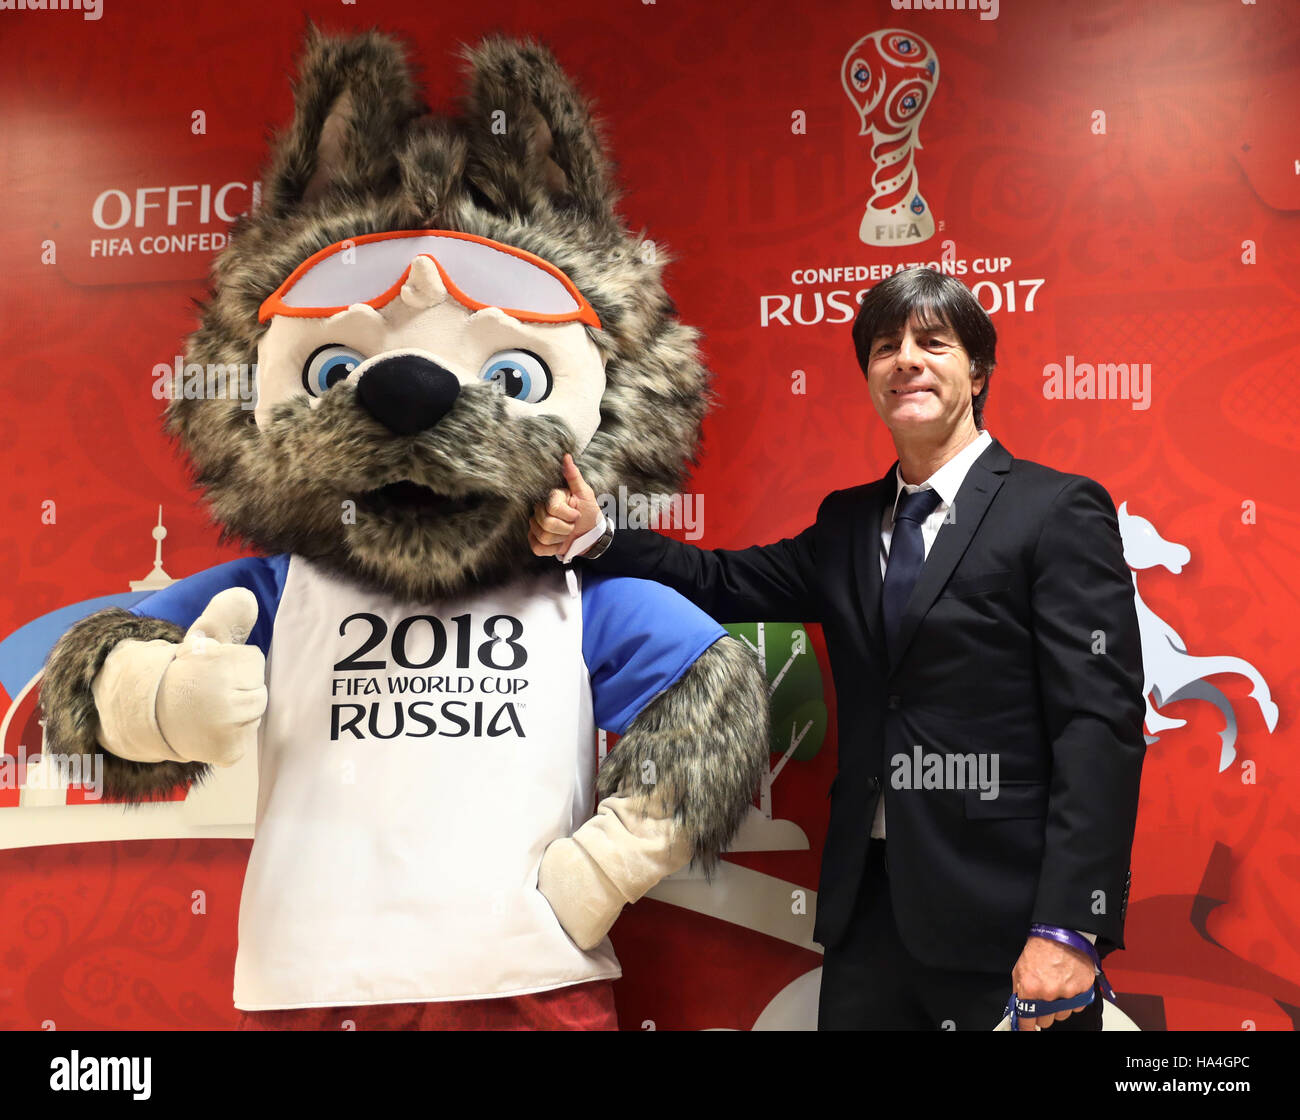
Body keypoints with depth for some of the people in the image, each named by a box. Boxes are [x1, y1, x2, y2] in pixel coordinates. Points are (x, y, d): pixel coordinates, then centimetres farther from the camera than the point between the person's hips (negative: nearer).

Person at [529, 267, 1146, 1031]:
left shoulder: (1058, 511, -6)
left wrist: (1069, 929, -18)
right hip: (869, 907, 5)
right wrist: (595, 538, -7)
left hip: (1004, 918, -5)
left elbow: (1100, 725, -12)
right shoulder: (847, 523, 13)